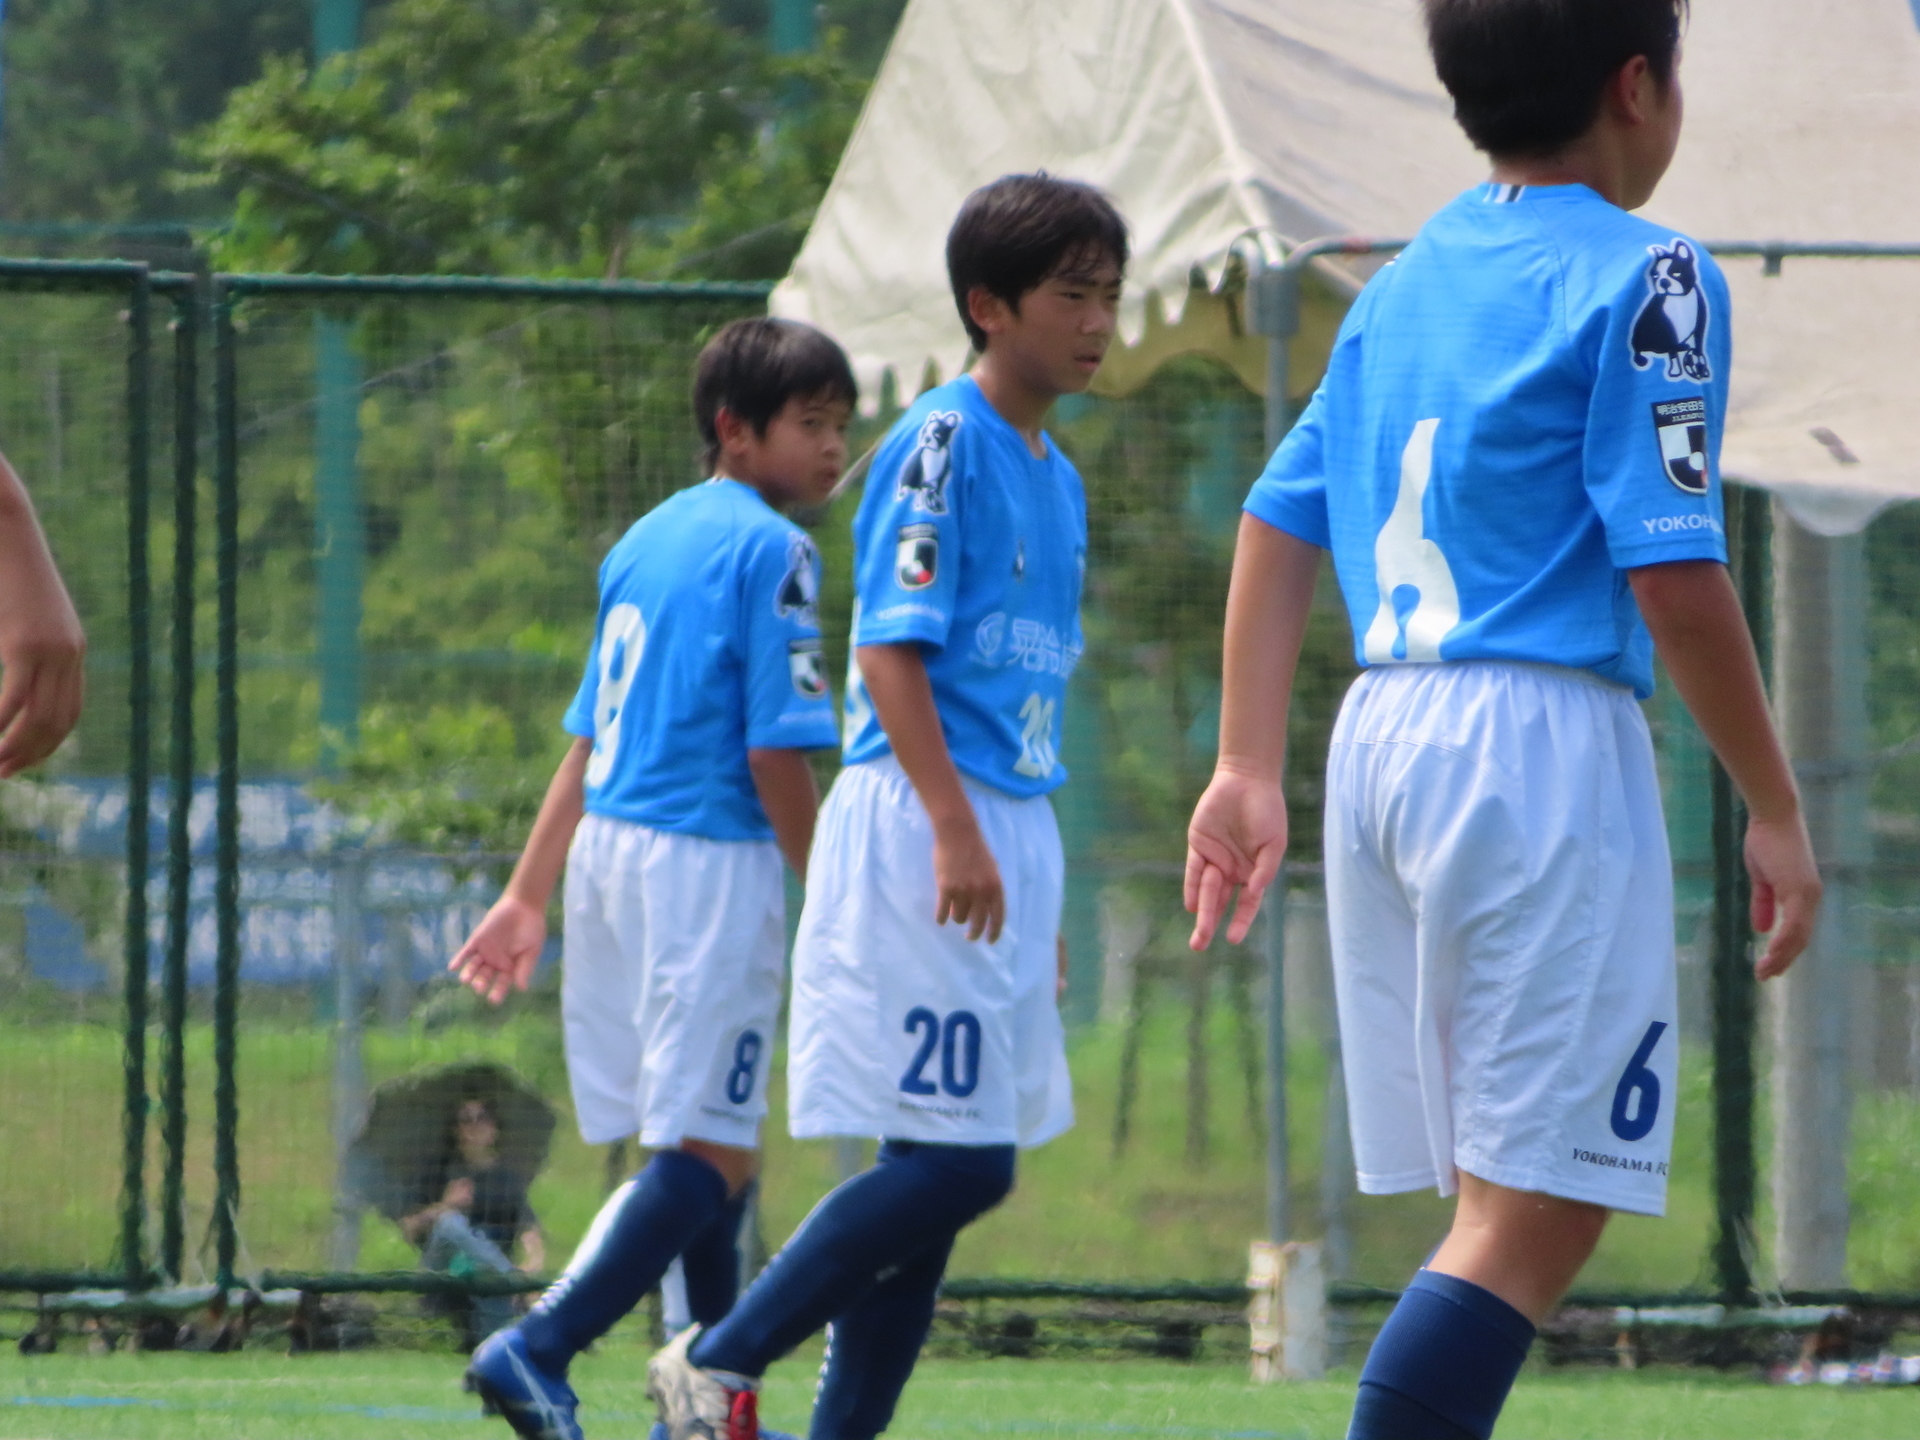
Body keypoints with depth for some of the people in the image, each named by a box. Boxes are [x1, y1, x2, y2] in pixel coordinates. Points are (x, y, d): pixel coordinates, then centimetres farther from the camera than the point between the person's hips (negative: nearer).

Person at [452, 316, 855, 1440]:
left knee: (694, 1145, 14)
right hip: (709, 858, -9)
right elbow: (776, 756, -14)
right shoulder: (772, 549, -8)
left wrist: (531, 898, 20)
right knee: (711, 1155, -8)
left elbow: (590, 741, 19)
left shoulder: (647, 540, 16)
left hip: (608, 849, 9)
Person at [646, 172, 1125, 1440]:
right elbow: (892, 646, -15)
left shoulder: (1057, 479, 18)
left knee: (941, 1170, 7)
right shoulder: (942, 443, -8)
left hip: (1004, 837, 9)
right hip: (914, 823, -9)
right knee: (957, 1162, -14)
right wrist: (955, 831, -23)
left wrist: (1039, 888, 22)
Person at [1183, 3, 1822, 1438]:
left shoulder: (1409, 279, 16)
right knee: (1535, 1219, -9)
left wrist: (1249, 768, 15)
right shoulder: (1643, 279, -6)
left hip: (1381, 732, 8)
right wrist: (1777, 809, -4)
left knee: (1498, 1206, 13)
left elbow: (1281, 518, 14)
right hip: (1547, 739, -8)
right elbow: (1673, 577, -12)